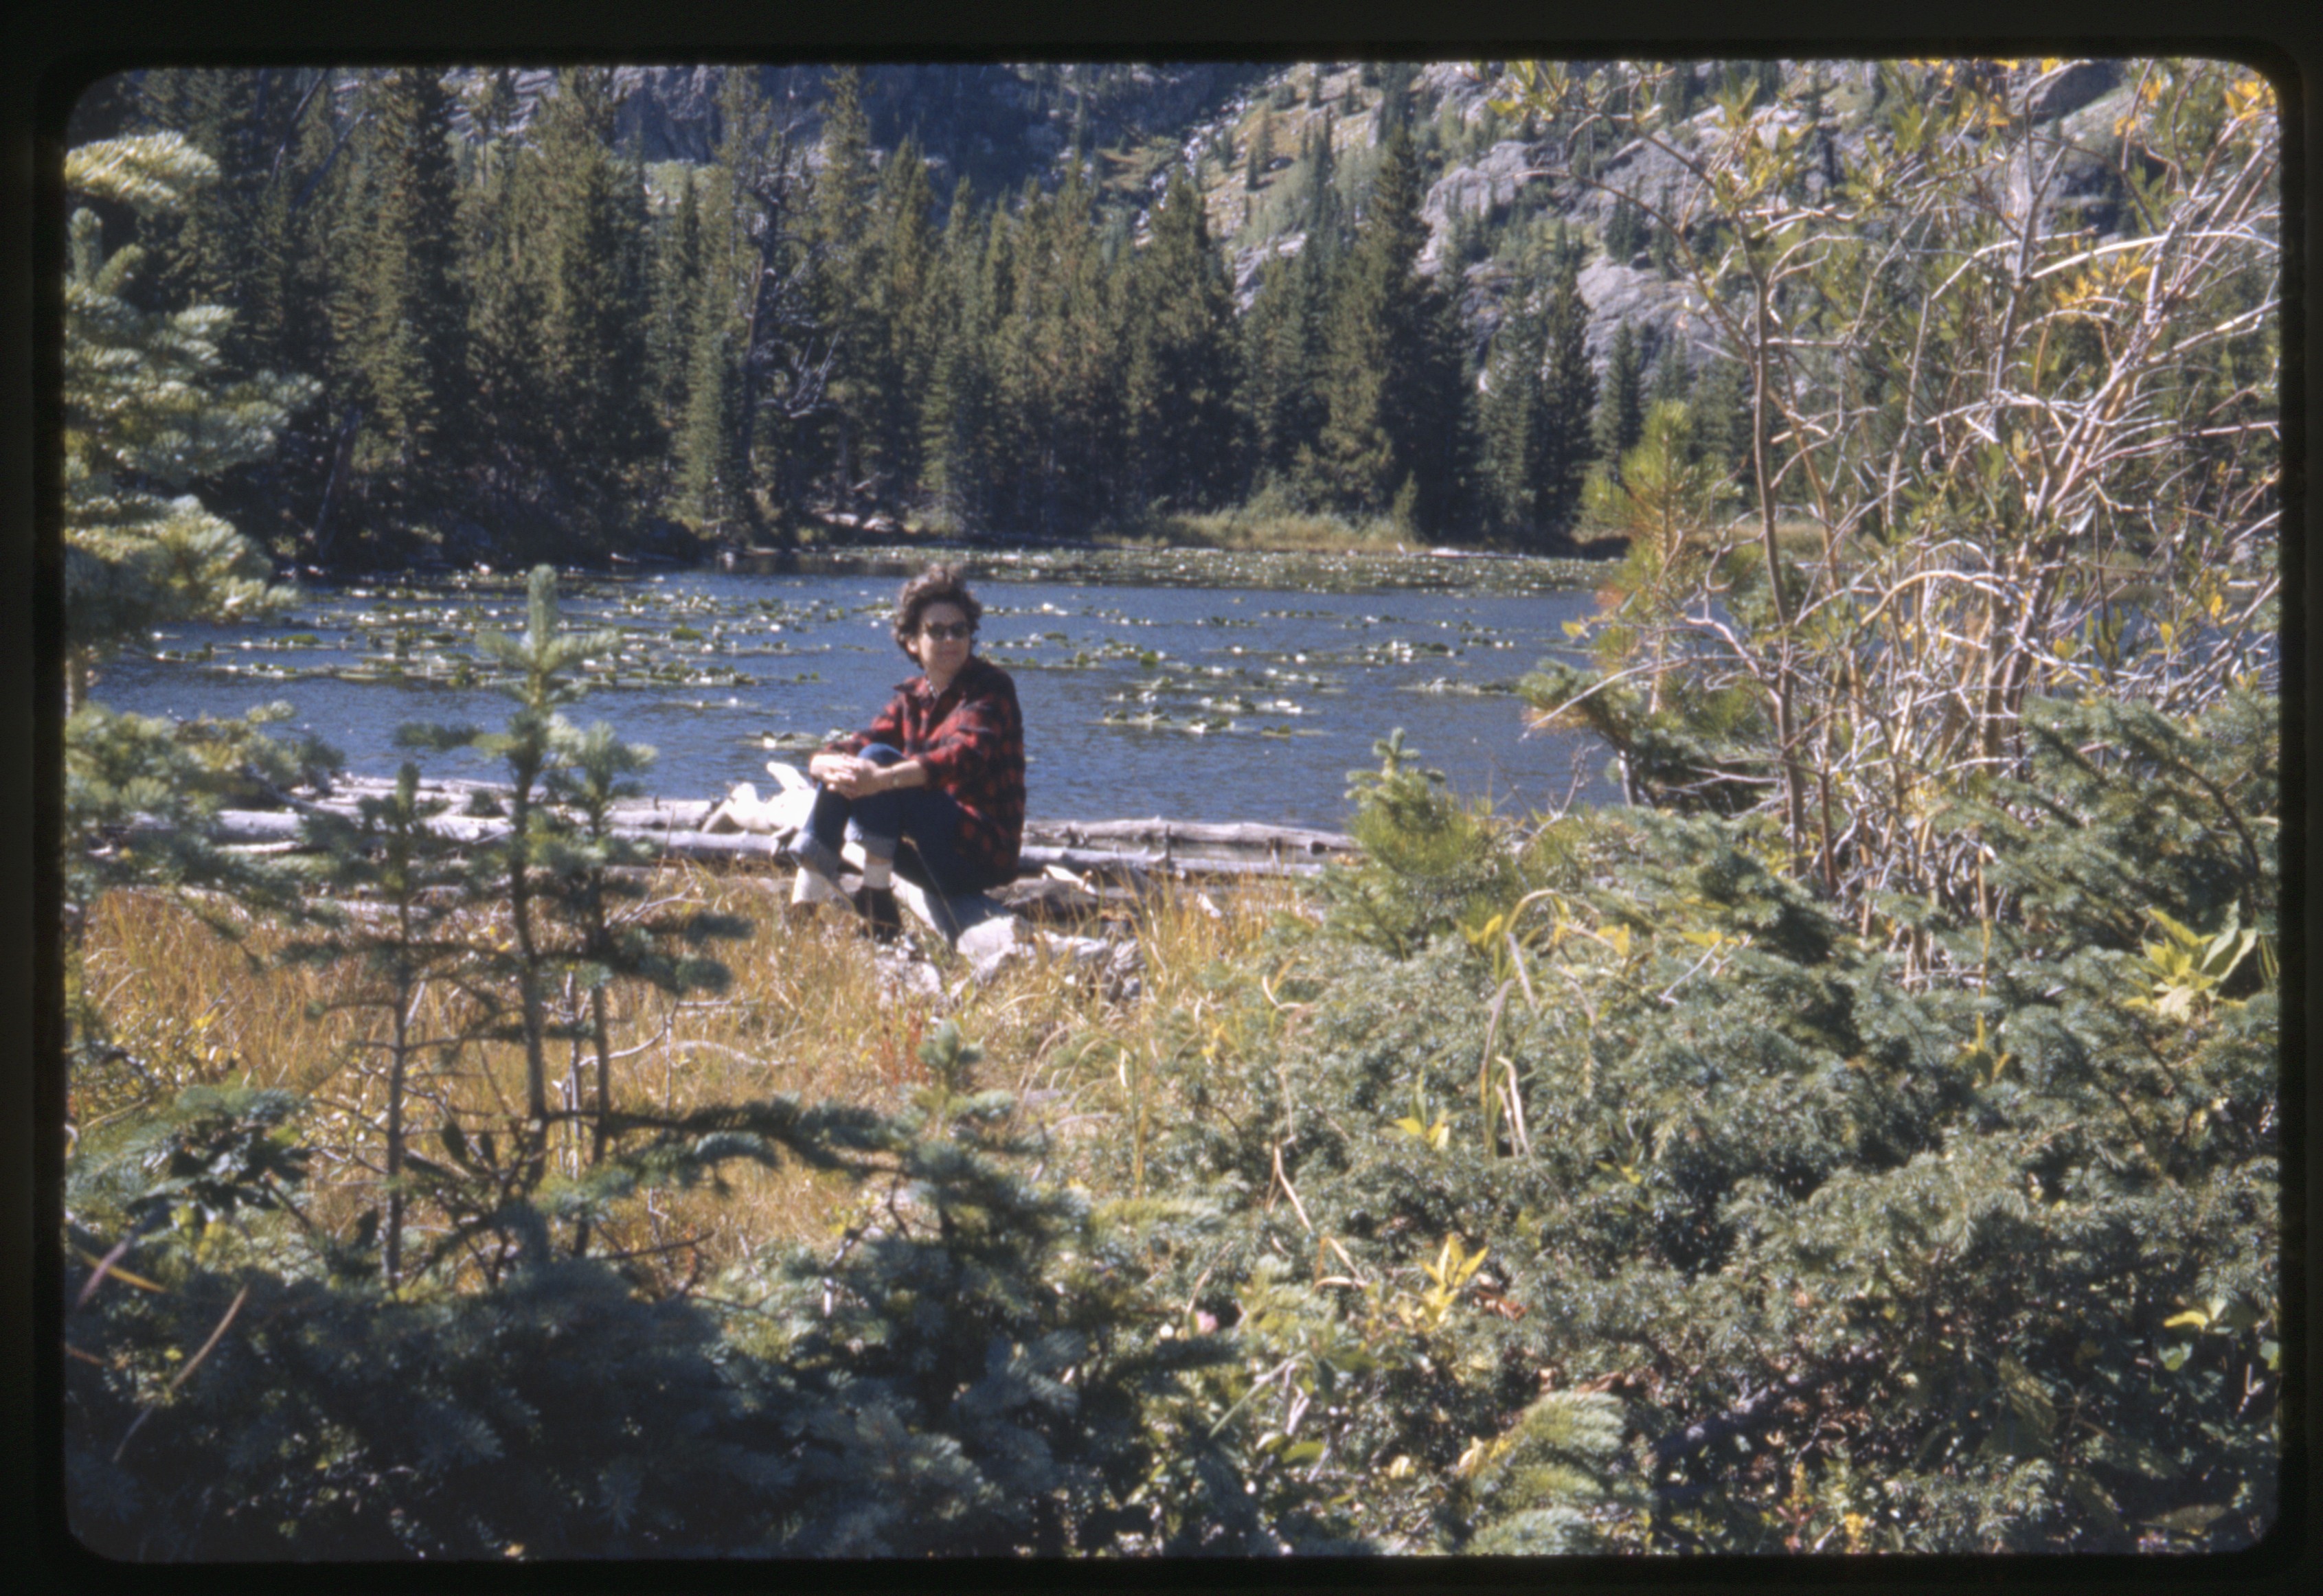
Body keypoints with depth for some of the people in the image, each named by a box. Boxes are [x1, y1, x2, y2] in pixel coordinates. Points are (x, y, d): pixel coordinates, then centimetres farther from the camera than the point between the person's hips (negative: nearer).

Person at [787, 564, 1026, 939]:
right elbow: (860, 743, 0)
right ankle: (807, 899, -15)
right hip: (931, 853, 7)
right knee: (843, 773, -6)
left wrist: (882, 778, -41)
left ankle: (877, 895, -27)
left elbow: (964, 757, -26)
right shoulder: (912, 697, 12)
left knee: (879, 758, -23)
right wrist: (828, 764, -26)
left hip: (984, 854, -7)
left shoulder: (990, 688, -8)